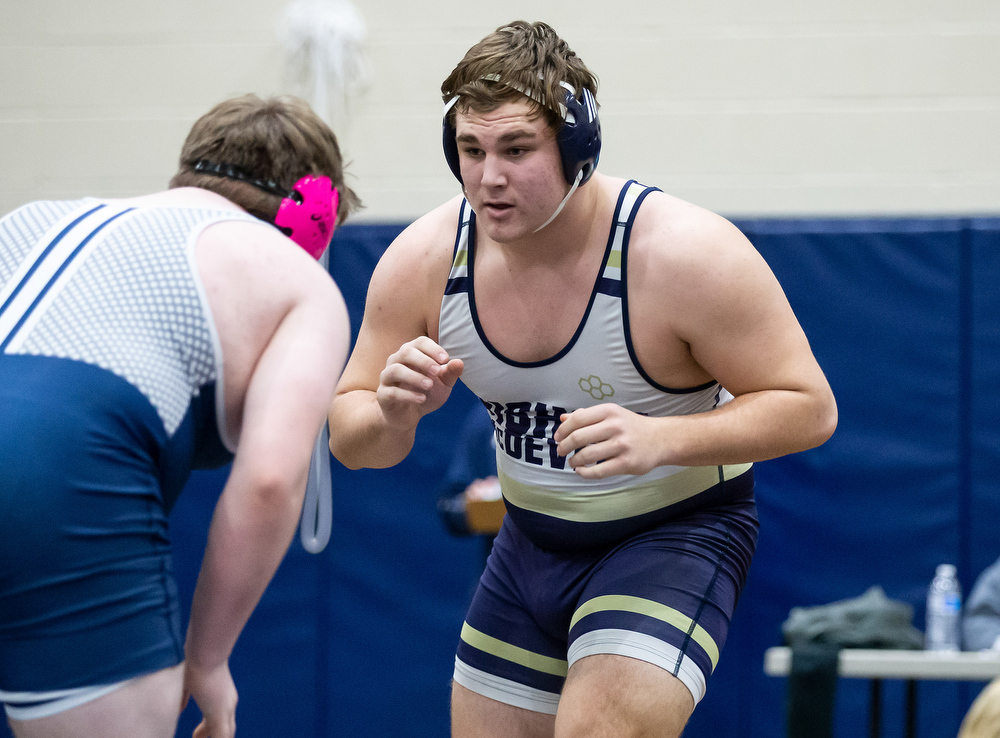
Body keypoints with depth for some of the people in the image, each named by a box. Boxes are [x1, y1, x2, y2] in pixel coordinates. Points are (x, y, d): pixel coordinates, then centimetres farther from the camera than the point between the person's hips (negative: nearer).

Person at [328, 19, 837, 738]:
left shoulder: (684, 252, -25)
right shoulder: (423, 260, -12)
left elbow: (809, 407, -19)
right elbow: (348, 434, -2)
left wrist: (661, 439, -35)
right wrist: (392, 417, -28)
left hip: (677, 534, -5)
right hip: (532, 539, 6)